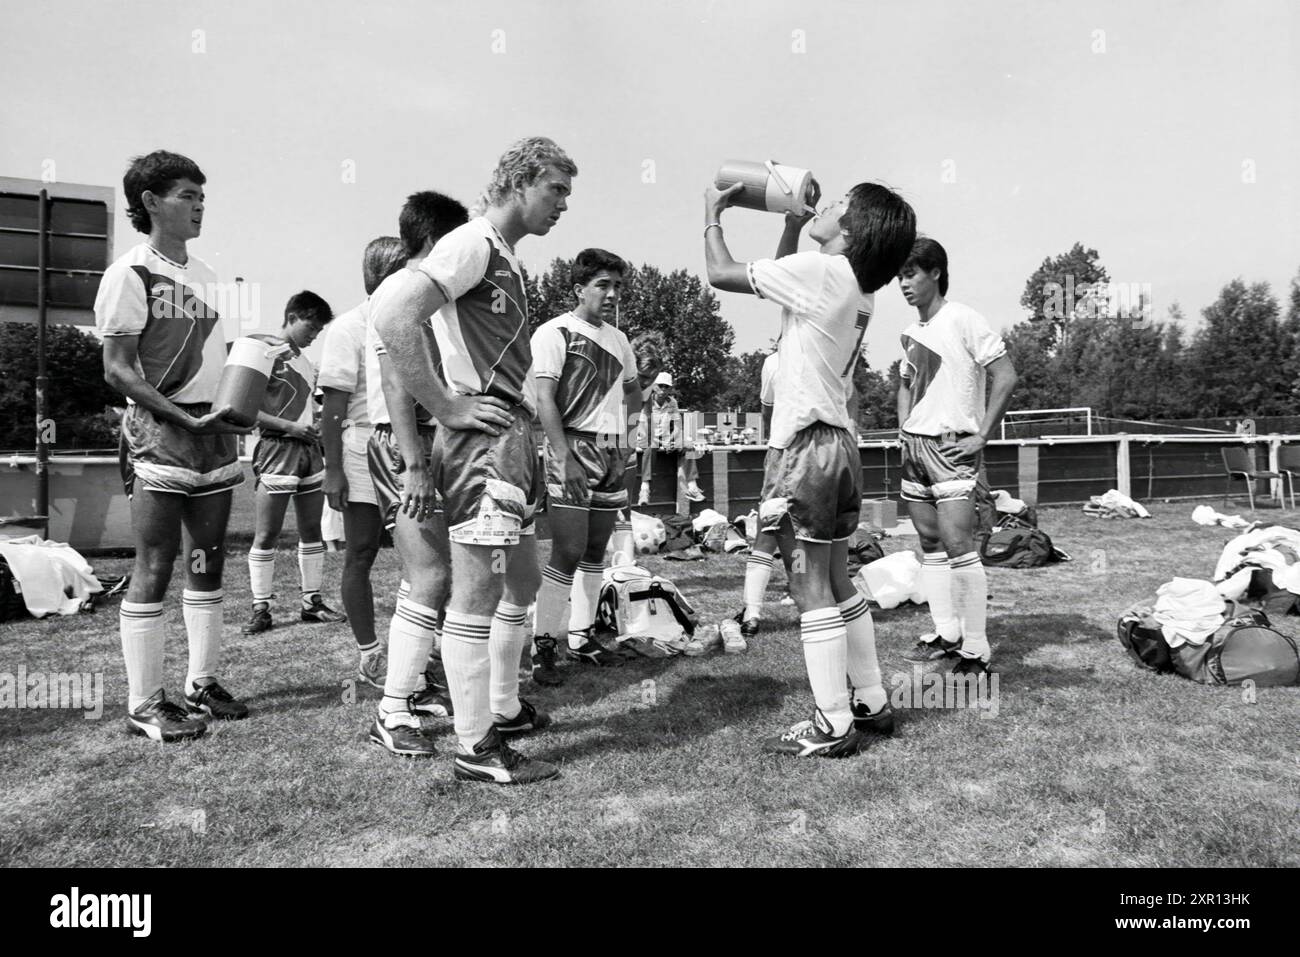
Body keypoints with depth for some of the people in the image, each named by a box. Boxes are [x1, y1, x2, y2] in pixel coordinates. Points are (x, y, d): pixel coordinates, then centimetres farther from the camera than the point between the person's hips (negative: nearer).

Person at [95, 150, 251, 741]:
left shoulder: (203, 272, 15)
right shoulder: (131, 273, -6)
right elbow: (117, 369, -11)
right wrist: (185, 419, -18)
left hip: (216, 434, 7)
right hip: (160, 437, -7)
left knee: (207, 567, 11)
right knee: (154, 571, -3)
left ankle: (202, 686, 22)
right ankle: (144, 707, 7)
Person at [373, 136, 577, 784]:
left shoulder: (504, 259, 20)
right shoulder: (472, 244, -10)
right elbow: (394, 319, -23)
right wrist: (446, 407, -19)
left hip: (512, 436, 10)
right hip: (482, 438, -10)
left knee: (520, 584, 19)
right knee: (477, 595, -4)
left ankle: (503, 708, 34)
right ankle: (476, 749, 7)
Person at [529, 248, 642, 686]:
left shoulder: (619, 338, 16)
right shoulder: (555, 332, -6)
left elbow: (633, 390, 30)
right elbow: (544, 398, -13)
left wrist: (625, 431, 16)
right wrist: (564, 457, -21)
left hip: (612, 453, 7)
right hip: (574, 449, -7)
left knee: (596, 550, 10)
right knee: (569, 551, -11)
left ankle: (581, 637, 20)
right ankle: (542, 645, 0)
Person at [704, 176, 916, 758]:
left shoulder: (819, 271, -11)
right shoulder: (860, 289, 14)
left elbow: (721, 274, -5)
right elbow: (780, 281, 29)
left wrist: (713, 215, 11)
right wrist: (793, 223, 25)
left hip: (804, 445, -9)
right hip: (839, 443, 9)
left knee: (812, 592, -3)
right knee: (838, 584, 17)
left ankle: (833, 727, 4)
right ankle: (871, 703, 26)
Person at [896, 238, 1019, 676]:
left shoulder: (963, 320, -9)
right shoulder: (911, 331, 14)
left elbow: (1006, 377, -13)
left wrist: (981, 437, -14)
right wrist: (905, 429, 13)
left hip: (952, 446, -8)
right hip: (915, 445, 8)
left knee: (958, 546, -11)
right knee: (931, 544, 10)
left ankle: (976, 649, -2)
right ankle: (946, 634, 20)